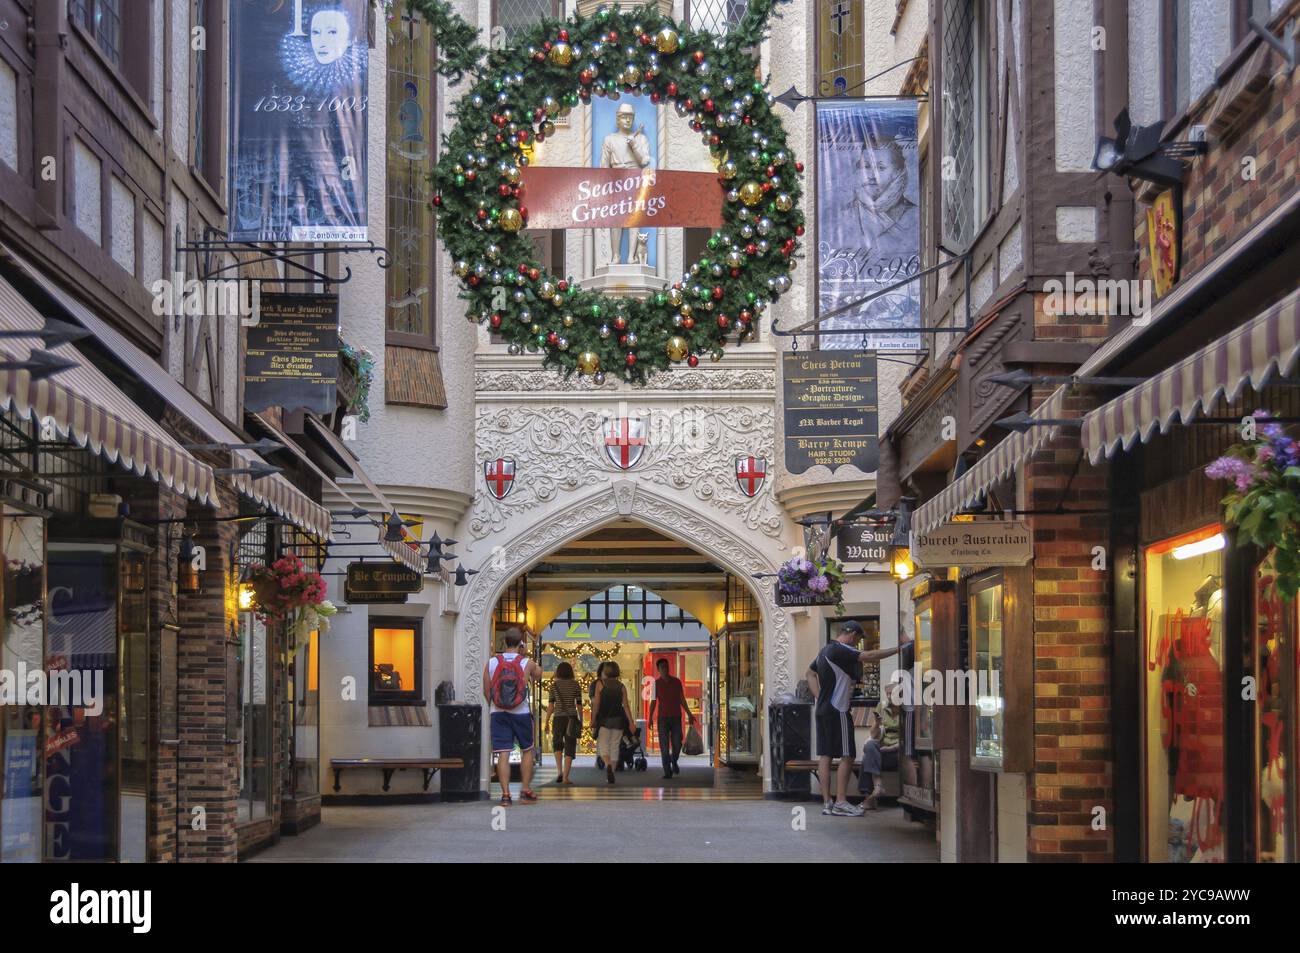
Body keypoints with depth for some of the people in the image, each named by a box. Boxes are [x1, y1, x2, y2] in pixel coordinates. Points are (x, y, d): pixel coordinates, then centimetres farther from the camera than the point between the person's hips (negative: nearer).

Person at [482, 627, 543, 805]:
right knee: (527, 751, 16)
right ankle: (526, 789, 17)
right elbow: (538, 673, 17)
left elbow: (486, 691, 3)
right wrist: (525, 655, 20)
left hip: (498, 713, 1)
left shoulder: (491, 662, -1)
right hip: (521, 713, -1)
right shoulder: (527, 663, -5)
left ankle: (505, 793, -5)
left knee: (503, 754, 0)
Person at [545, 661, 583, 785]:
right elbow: (579, 705, 2)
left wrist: (547, 722, 4)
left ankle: (559, 771, 2)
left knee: (557, 744, 20)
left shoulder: (554, 685, 2)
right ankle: (565, 777, -5)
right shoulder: (576, 685, 3)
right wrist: (581, 721, 10)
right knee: (569, 748, 2)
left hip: (558, 717, 0)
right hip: (572, 718, 0)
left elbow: (551, 705, -1)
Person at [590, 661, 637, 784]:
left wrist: (593, 720, -2)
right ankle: (611, 774, 13)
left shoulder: (600, 684, -3)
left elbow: (596, 703, -6)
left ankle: (608, 765, -28)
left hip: (604, 719, -3)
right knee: (614, 746, 11)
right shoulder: (621, 686, 4)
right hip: (618, 719, 3)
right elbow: (625, 705, 0)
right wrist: (631, 722, 1)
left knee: (603, 744, -1)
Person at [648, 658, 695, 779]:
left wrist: (689, 714, 11)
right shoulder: (656, 683, 2)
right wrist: (650, 718, -5)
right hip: (663, 718, -2)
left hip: (676, 717, 2)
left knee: (677, 744, 2)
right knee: (664, 746, -5)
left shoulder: (676, 681, 7)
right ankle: (667, 771, -3)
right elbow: (654, 702, 3)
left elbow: (682, 699, 13)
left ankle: (674, 762, 31)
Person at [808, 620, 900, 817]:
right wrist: (898, 649, -20)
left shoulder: (824, 651, 16)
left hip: (822, 710, 10)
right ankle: (840, 802, -7)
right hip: (837, 710, -10)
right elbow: (869, 656, -23)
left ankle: (827, 802, 6)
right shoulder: (839, 650, -14)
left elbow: (810, 672, 28)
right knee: (847, 756, -5)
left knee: (824, 755, 6)